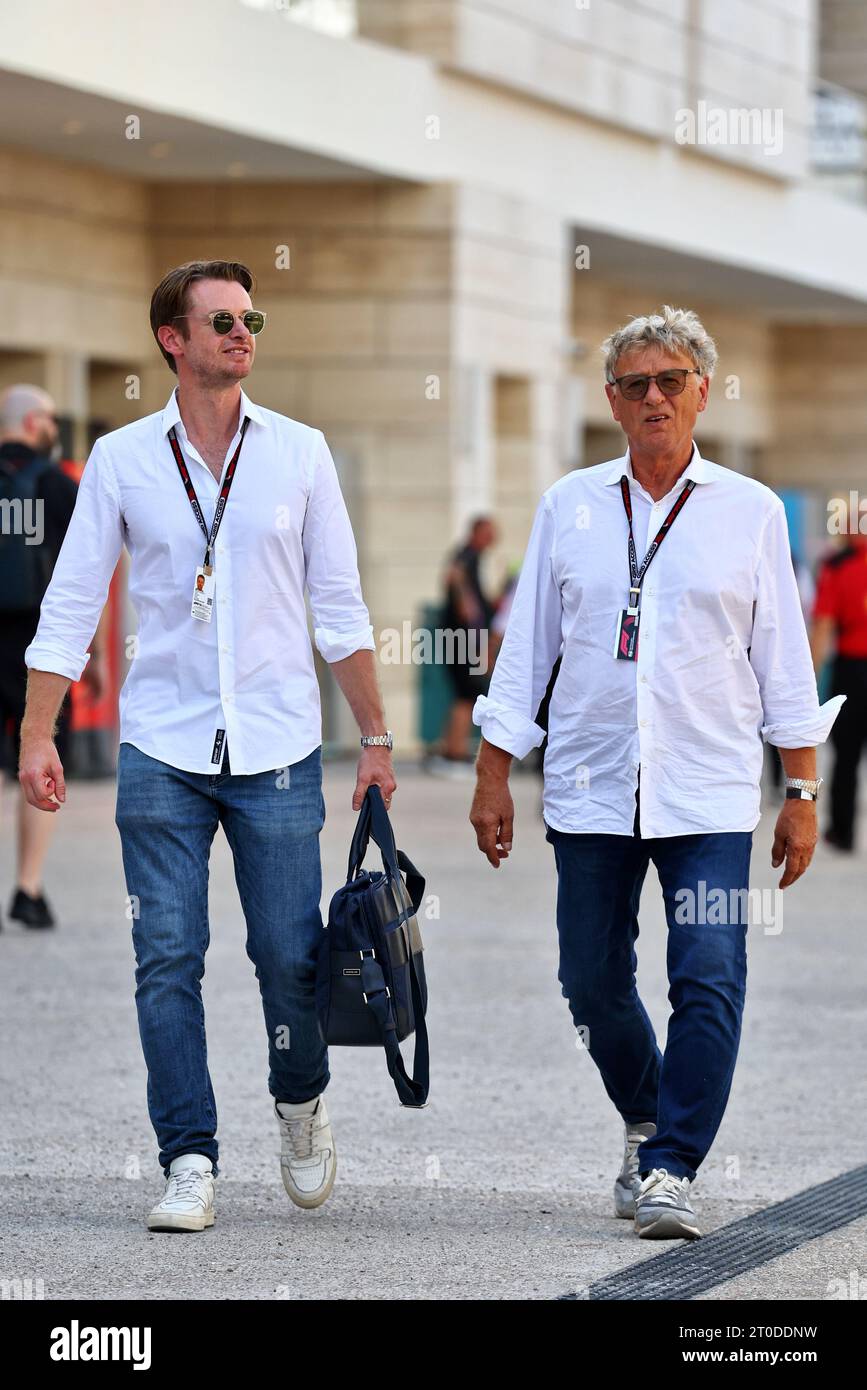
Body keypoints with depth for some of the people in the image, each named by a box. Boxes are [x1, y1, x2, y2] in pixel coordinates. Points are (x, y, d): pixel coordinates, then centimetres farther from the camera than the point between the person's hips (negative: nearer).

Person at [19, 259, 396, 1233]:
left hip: (277, 749, 0)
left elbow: (339, 605, 8)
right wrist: (36, 737, -3)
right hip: (162, 749, 0)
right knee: (167, 961, -4)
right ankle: (189, 1163, 1)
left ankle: (301, 1106, 27)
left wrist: (375, 738, 5)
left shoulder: (299, 453, 4)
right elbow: (70, 605, 5)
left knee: (289, 954, 0)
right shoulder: (121, 459, 3)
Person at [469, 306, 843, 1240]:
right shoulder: (570, 506, 8)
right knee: (593, 984, 7)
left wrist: (801, 792, 4)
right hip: (590, 789, 2)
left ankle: (670, 1171, -7)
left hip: (709, 793, -2)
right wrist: (492, 777, 6)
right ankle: (649, 1122, 32)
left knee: (709, 981, -13)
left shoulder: (749, 512, 5)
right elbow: (526, 646, 11)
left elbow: (783, 660, 7)